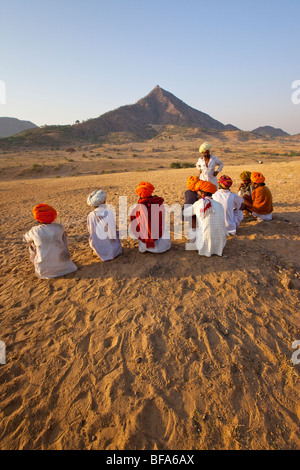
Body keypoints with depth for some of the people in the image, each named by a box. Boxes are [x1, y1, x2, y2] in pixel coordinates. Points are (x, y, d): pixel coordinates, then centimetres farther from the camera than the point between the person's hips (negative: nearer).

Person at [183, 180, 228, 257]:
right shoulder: (219, 205, 4)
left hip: (205, 245, -3)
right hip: (220, 244, 3)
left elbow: (185, 213, 11)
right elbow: (222, 224, 8)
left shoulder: (199, 203, -4)